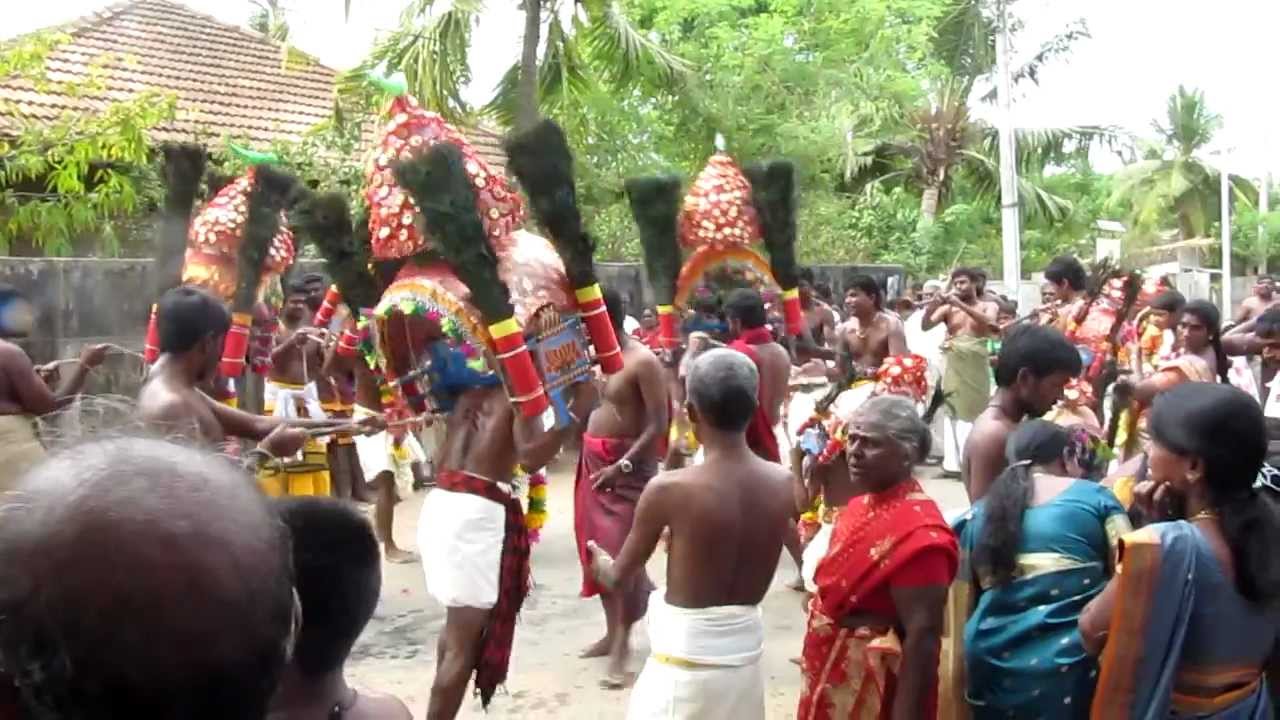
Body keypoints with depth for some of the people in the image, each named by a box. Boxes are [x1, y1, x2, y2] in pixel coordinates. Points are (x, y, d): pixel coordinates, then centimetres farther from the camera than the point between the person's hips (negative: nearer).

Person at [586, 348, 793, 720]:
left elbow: (619, 575, -2)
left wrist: (599, 560, 21)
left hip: (685, 664, -5)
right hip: (746, 655, 5)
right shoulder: (781, 483, -6)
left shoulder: (669, 489, -18)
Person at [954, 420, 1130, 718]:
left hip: (993, 667, 3)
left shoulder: (979, 514, 6)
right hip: (1070, 670, -3)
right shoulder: (1096, 499, -2)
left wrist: (962, 674, 20)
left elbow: (966, 603, 10)